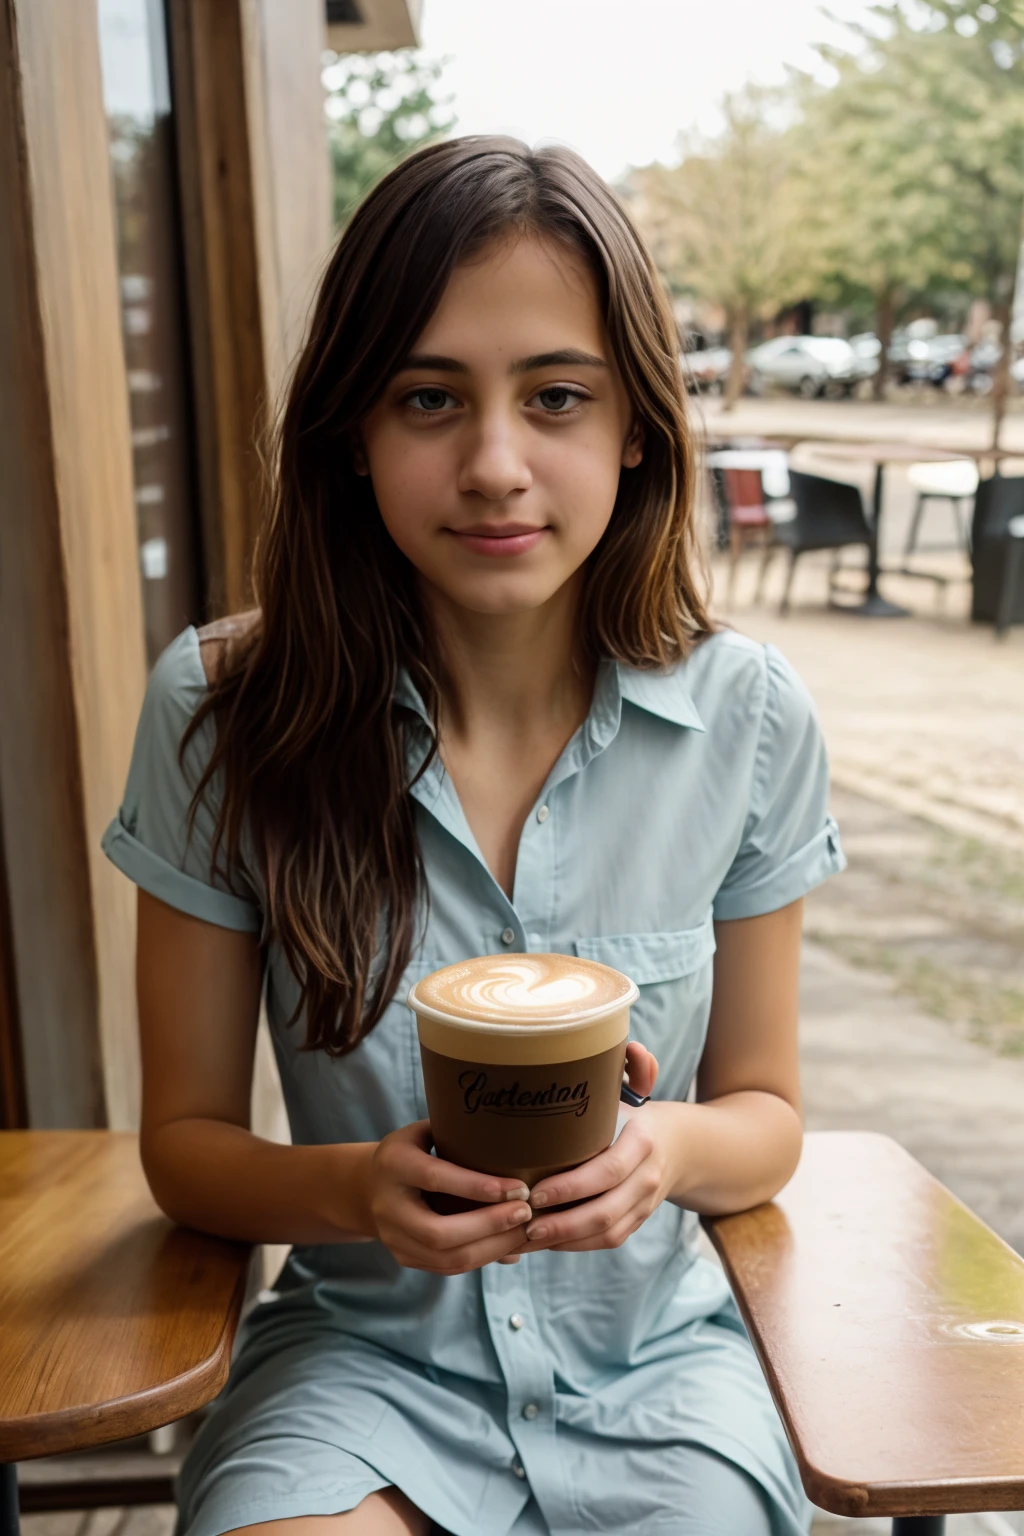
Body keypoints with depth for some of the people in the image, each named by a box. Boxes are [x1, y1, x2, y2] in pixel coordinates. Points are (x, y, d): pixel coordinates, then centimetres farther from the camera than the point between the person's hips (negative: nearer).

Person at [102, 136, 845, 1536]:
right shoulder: (222, 712, -11)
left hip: (655, 1359, 2)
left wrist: (673, 1150, -20)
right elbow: (186, 1137, -2)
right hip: (362, 1351, -1)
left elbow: (766, 1113, 3)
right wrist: (357, 1190, -23)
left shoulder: (747, 719, -9)